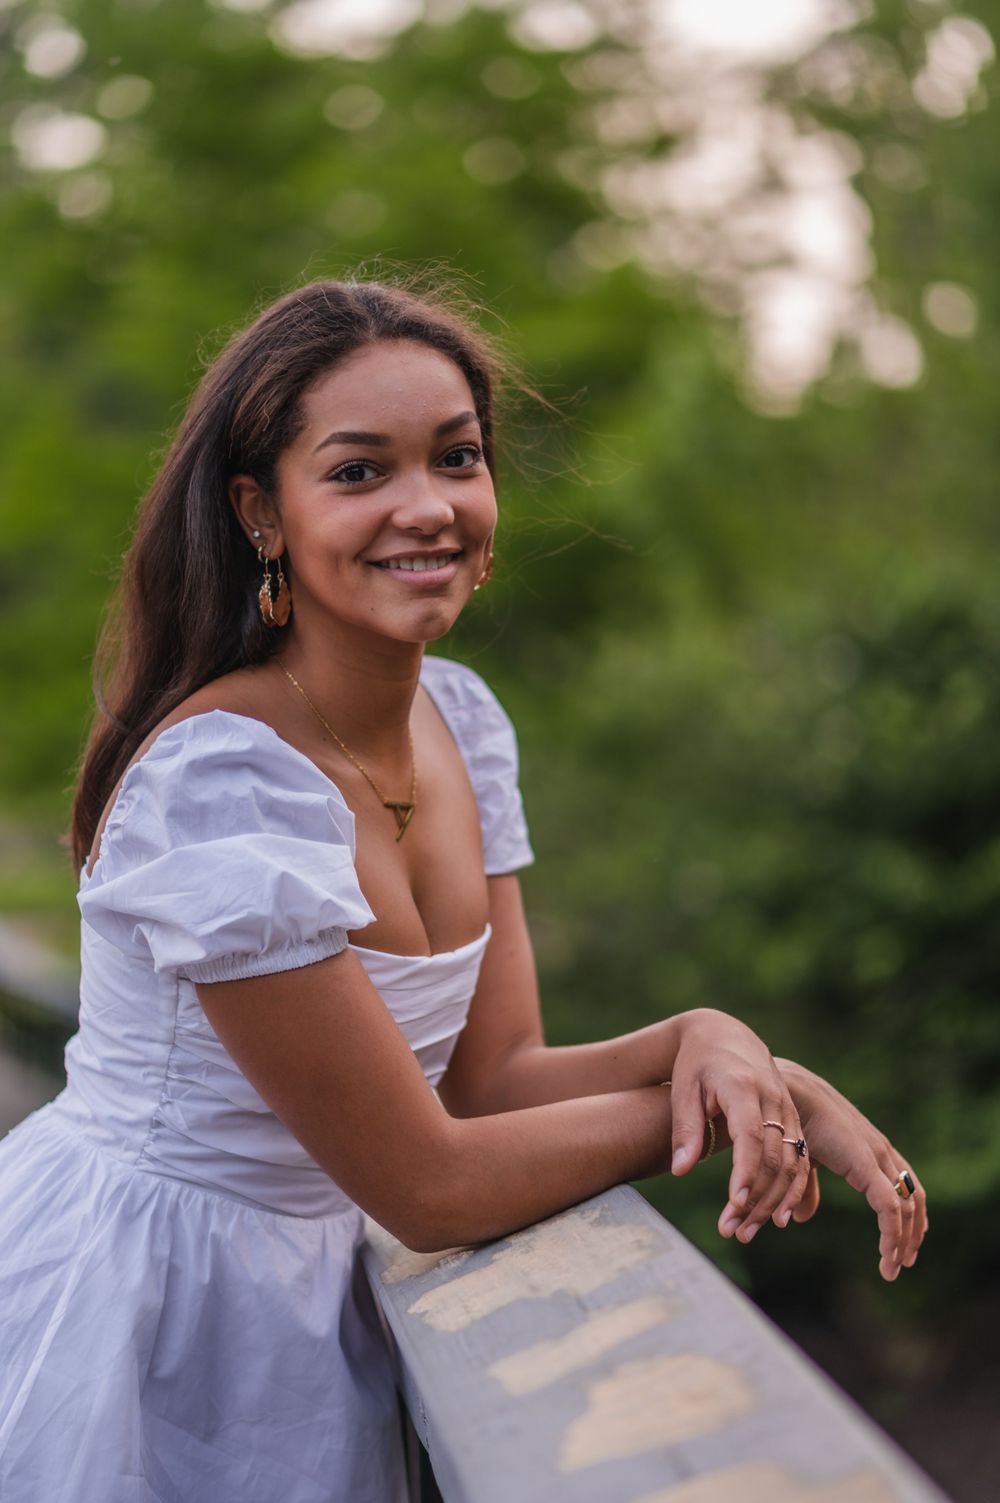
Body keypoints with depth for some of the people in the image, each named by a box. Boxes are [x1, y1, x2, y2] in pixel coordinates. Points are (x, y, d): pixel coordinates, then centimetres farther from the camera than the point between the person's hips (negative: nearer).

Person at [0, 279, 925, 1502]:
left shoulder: (460, 718, -1)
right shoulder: (218, 784, -27)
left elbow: (491, 1075, -3)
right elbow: (430, 1188, -22)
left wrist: (707, 1039, -19)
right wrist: (714, 1106, -13)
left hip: (307, 1301, 7)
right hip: (126, 1301, -7)